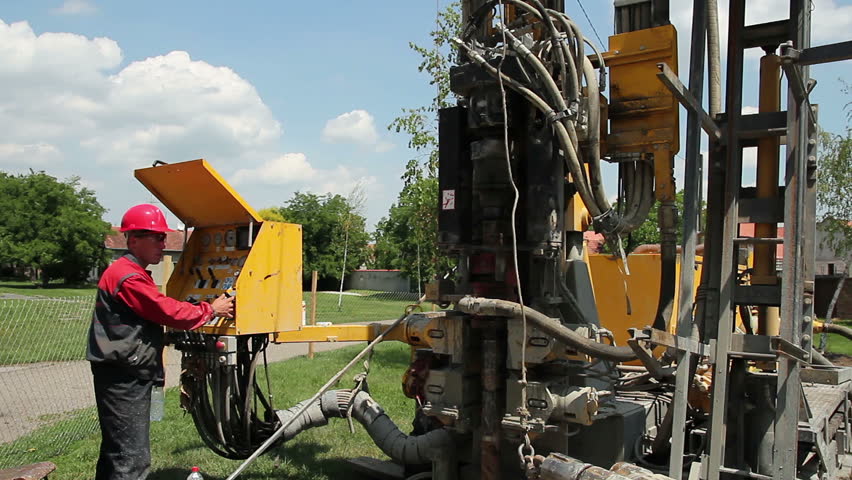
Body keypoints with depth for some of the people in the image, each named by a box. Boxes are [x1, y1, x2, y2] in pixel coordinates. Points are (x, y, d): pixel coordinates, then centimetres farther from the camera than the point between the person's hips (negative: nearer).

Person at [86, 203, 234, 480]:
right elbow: (170, 312, -19)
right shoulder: (129, 277, -18)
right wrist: (211, 310, -6)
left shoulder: (134, 273, 18)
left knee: (117, 451, 18)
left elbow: (156, 314, 19)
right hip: (123, 379, -11)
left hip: (130, 377, 11)